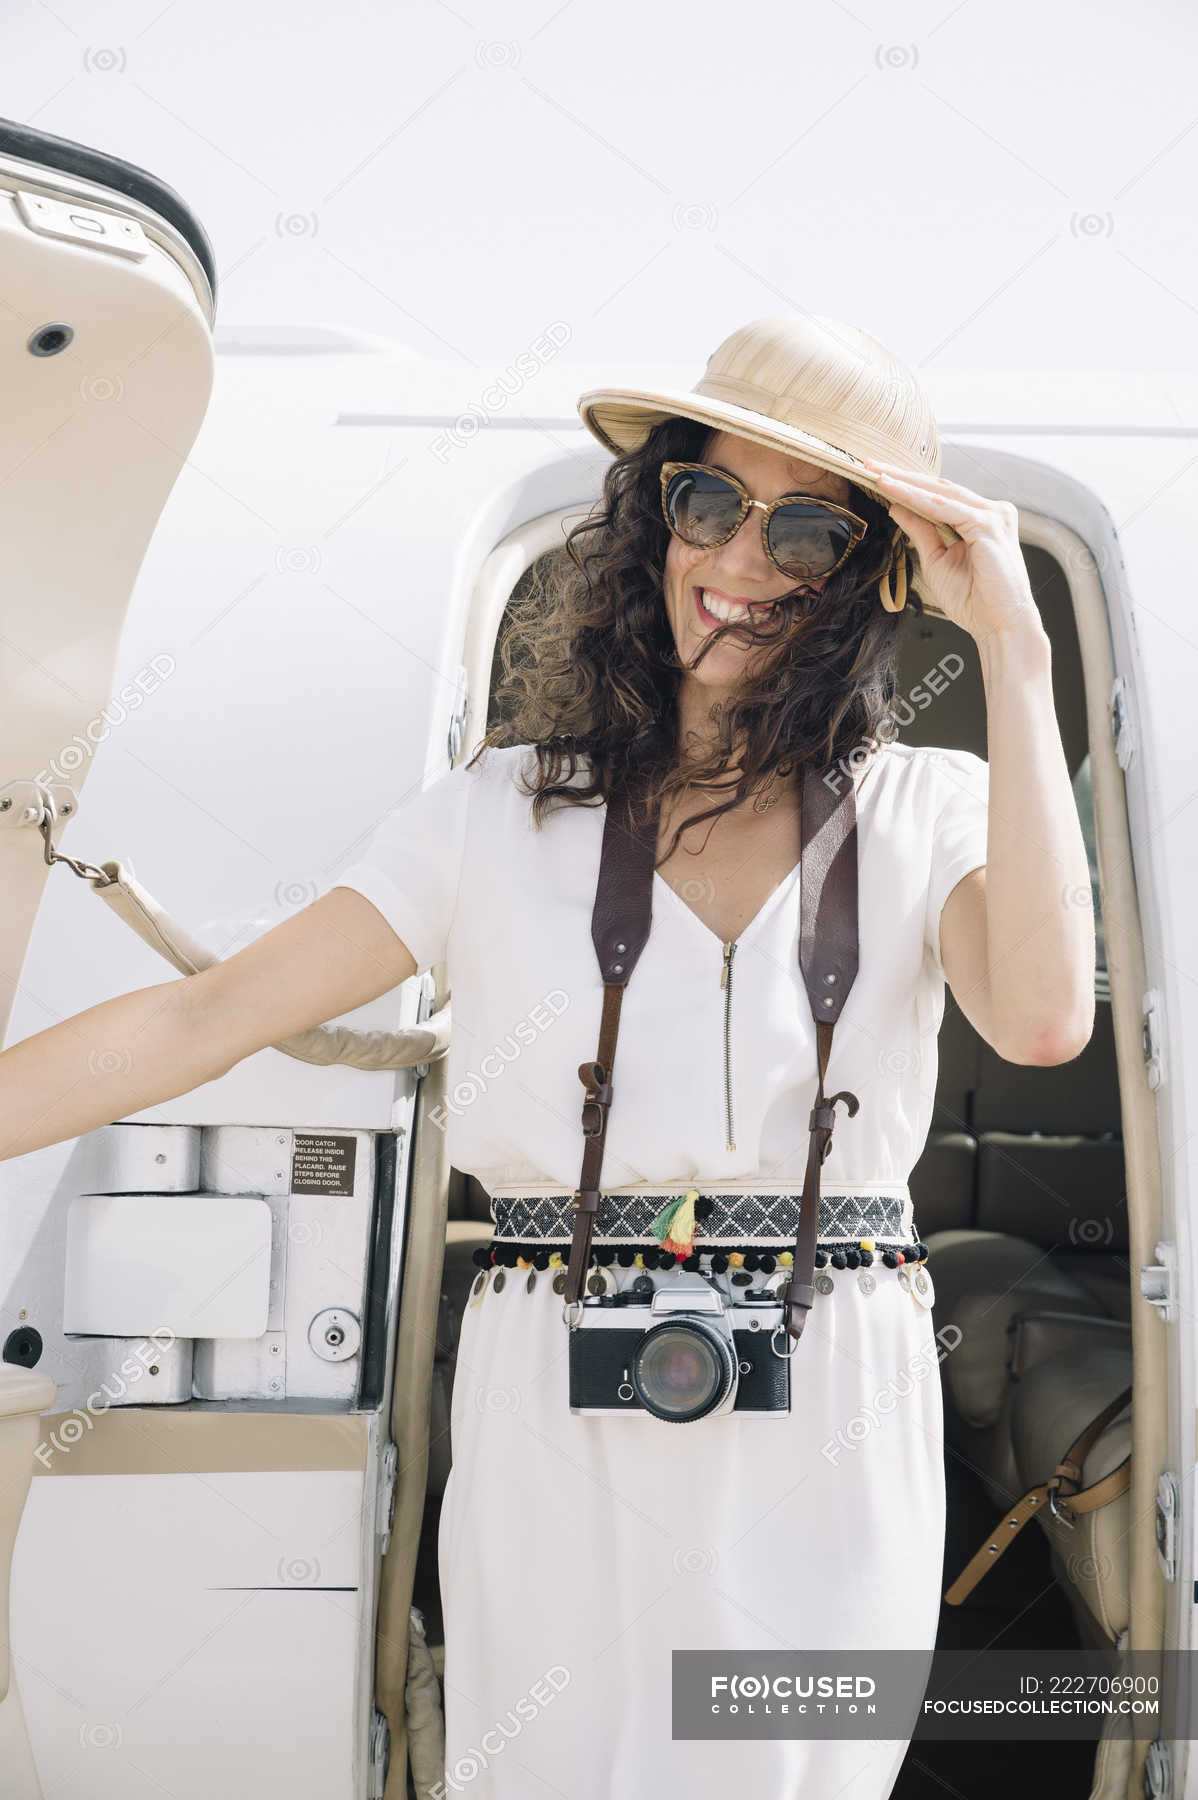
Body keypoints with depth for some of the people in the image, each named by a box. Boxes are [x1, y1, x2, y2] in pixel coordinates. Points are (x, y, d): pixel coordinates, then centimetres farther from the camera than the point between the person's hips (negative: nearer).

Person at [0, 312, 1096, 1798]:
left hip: (830, 1448, 0)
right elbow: (207, 1017, 0)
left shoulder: (929, 811, 3)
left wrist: (1012, 644, -13)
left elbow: (1040, 1018, -18)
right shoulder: (501, 810, 2)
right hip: (554, 1430, 1)